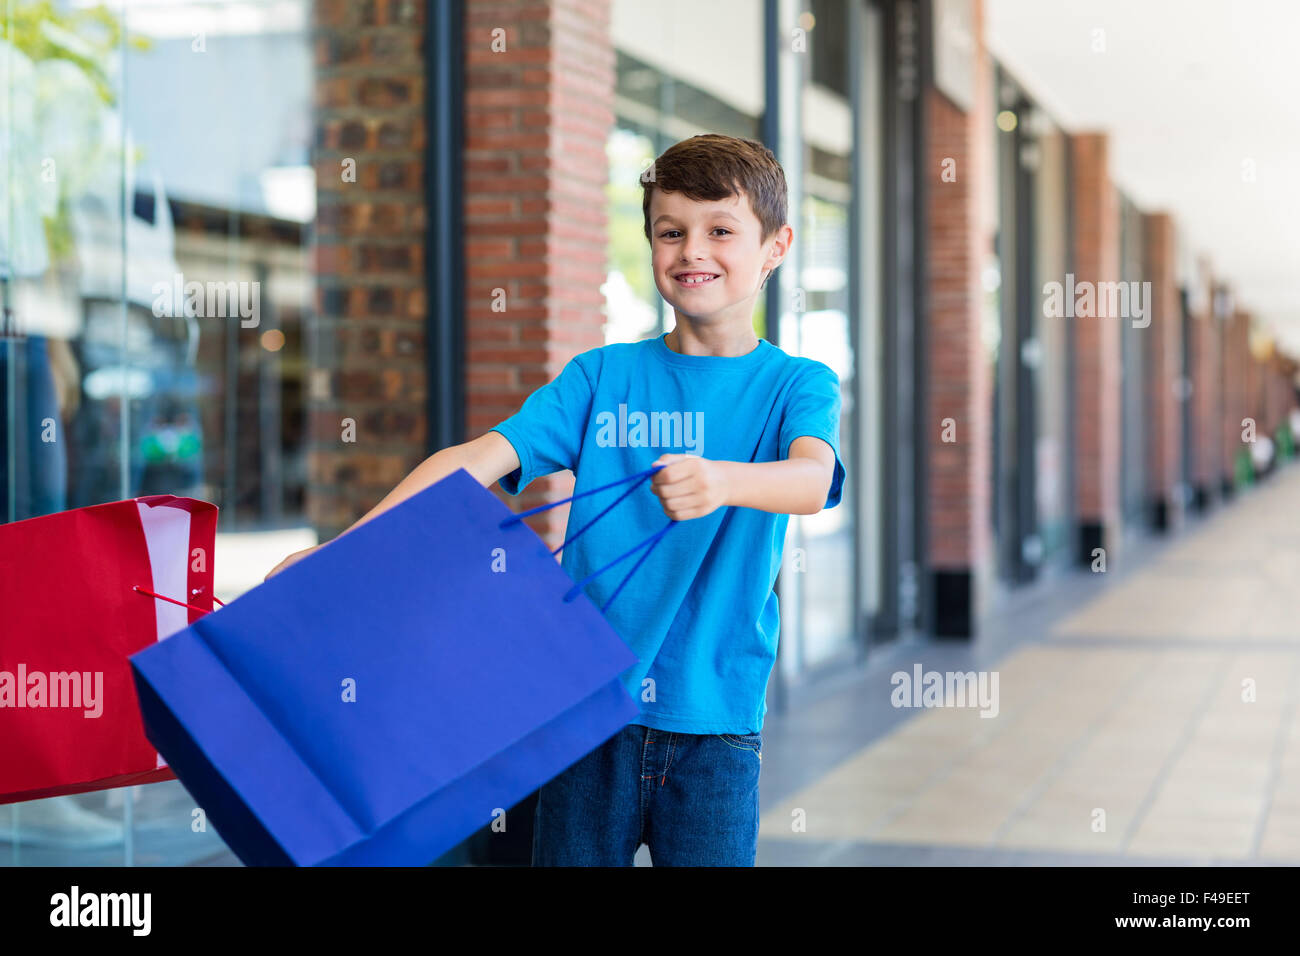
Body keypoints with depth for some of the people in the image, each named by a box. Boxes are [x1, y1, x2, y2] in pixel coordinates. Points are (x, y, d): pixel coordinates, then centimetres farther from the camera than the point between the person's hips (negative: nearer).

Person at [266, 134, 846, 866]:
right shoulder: (602, 376, 8)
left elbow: (812, 479, -20)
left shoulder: (797, 385, 2)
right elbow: (479, 459, -2)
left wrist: (721, 482, -43)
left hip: (714, 716, -1)